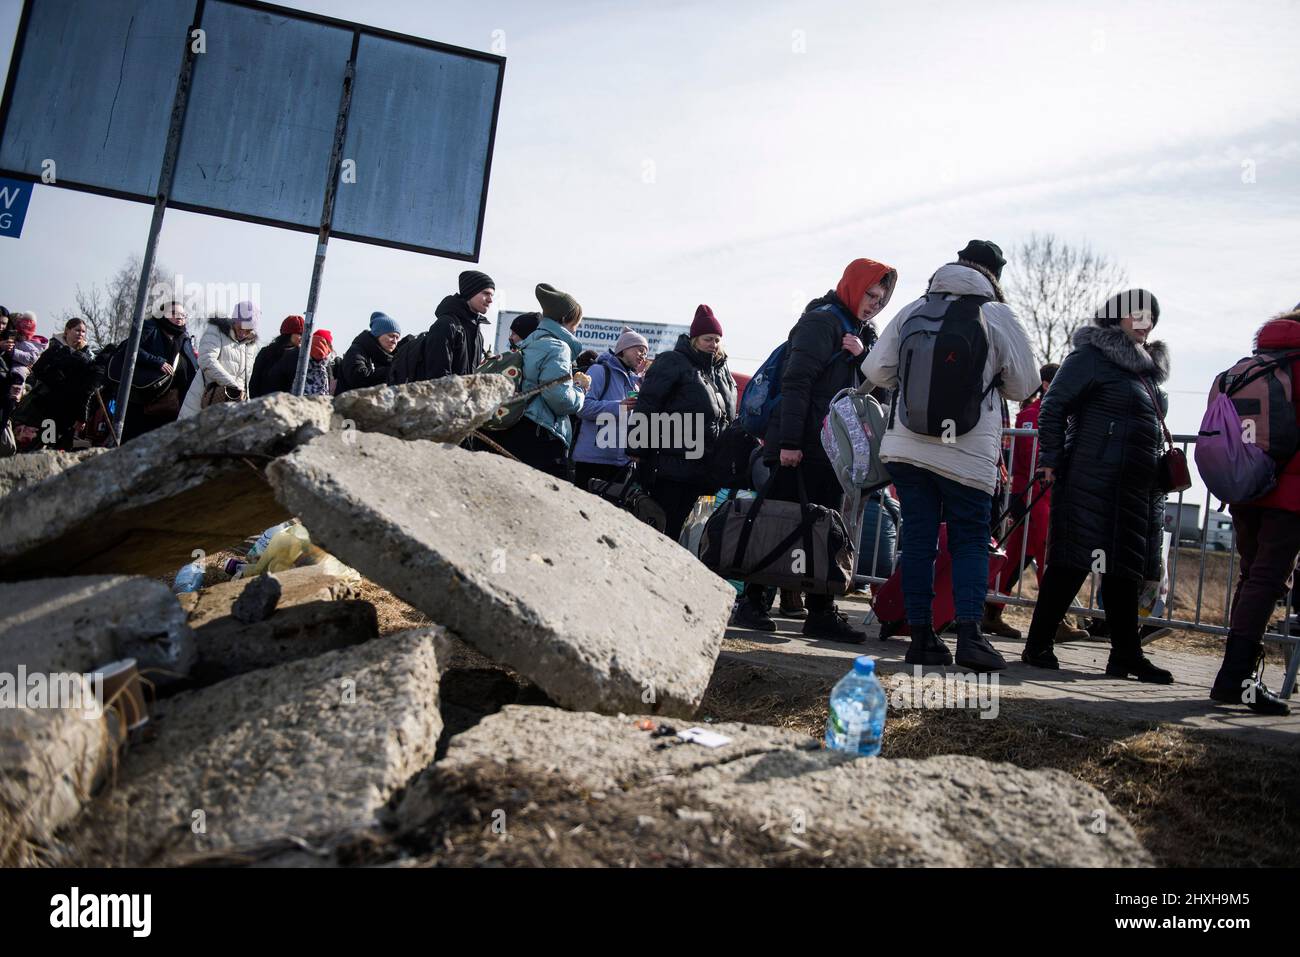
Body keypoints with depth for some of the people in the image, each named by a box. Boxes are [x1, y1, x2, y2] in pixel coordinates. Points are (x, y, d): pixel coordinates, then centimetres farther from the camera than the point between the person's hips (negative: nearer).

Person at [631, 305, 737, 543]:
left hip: (702, 466, 7)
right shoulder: (674, 362, -5)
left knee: (676, 524, 12)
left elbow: (729, 415, 26)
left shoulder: (721, 371, 18)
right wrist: (638, 449, -15)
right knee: (659, 522, -3)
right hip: (672, 462, -7)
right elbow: (647, 404, -11)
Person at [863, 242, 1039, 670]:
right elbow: (1024, 385, 3)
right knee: (970, 541, 7)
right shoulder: (999, 316, -2)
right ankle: (969, 633, -5)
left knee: (917, 540, 8)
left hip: (906, 446, 3)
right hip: (969, 455, -3)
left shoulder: (912, 310, 6)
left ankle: (921, 636, 9)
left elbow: (876, 370, 5)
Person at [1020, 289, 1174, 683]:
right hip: (1093, 480, -8)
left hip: (1138, 486, 8)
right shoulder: (1091, 356, -4)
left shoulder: (1148, 367, 20)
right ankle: (1037, 646, 1)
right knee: (1073, 562, -7)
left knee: (1124, 569, 10)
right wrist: (1051, 460, -13)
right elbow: (1053, 406, -9)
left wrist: (1161, 470, 21)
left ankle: (1127, 655, 17)